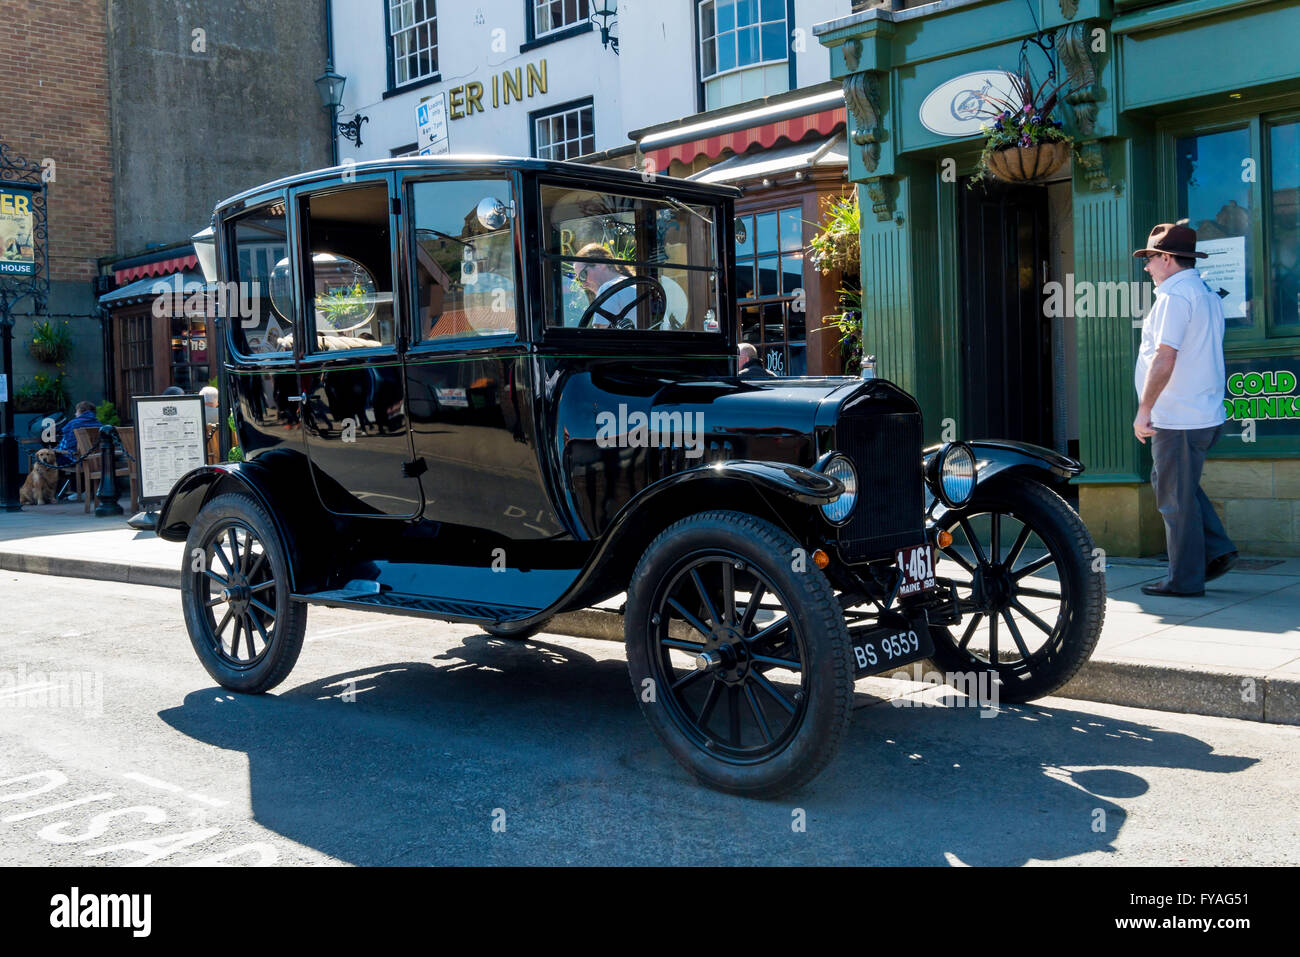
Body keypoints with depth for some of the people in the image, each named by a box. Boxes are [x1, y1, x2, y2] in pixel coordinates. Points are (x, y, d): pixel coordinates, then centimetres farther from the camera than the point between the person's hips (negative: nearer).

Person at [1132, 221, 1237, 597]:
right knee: (1170, 484, 21)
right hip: (1207, 414, 10)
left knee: (1175, 497, -1)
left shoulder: (1174, 295, -15)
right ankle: (1217, 550, 17)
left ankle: (1185, 580, 6)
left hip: (1177, 419, -10)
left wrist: (1144, 409, -17)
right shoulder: (1208, 294, 16)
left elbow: (1164, 358, -22)